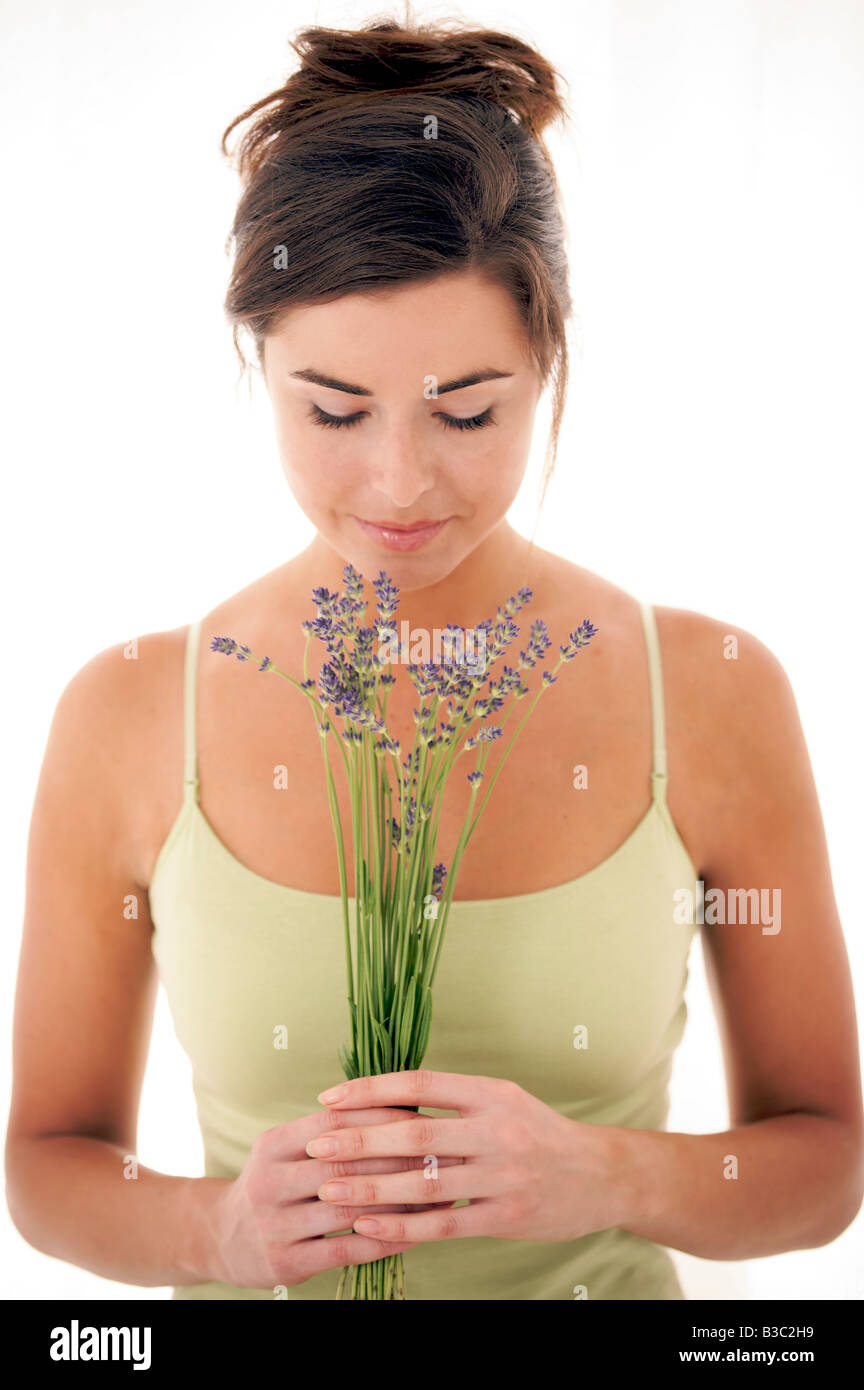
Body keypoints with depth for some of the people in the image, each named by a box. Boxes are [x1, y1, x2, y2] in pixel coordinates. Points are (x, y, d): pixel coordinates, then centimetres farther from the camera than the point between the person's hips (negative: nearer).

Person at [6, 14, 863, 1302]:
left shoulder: (715, 694, -13)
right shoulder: (126, 718, -13)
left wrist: (612, 1176, -21)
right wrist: (218, 1227, -21)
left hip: (606, 1276, 0)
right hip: (260, 1286, 0)